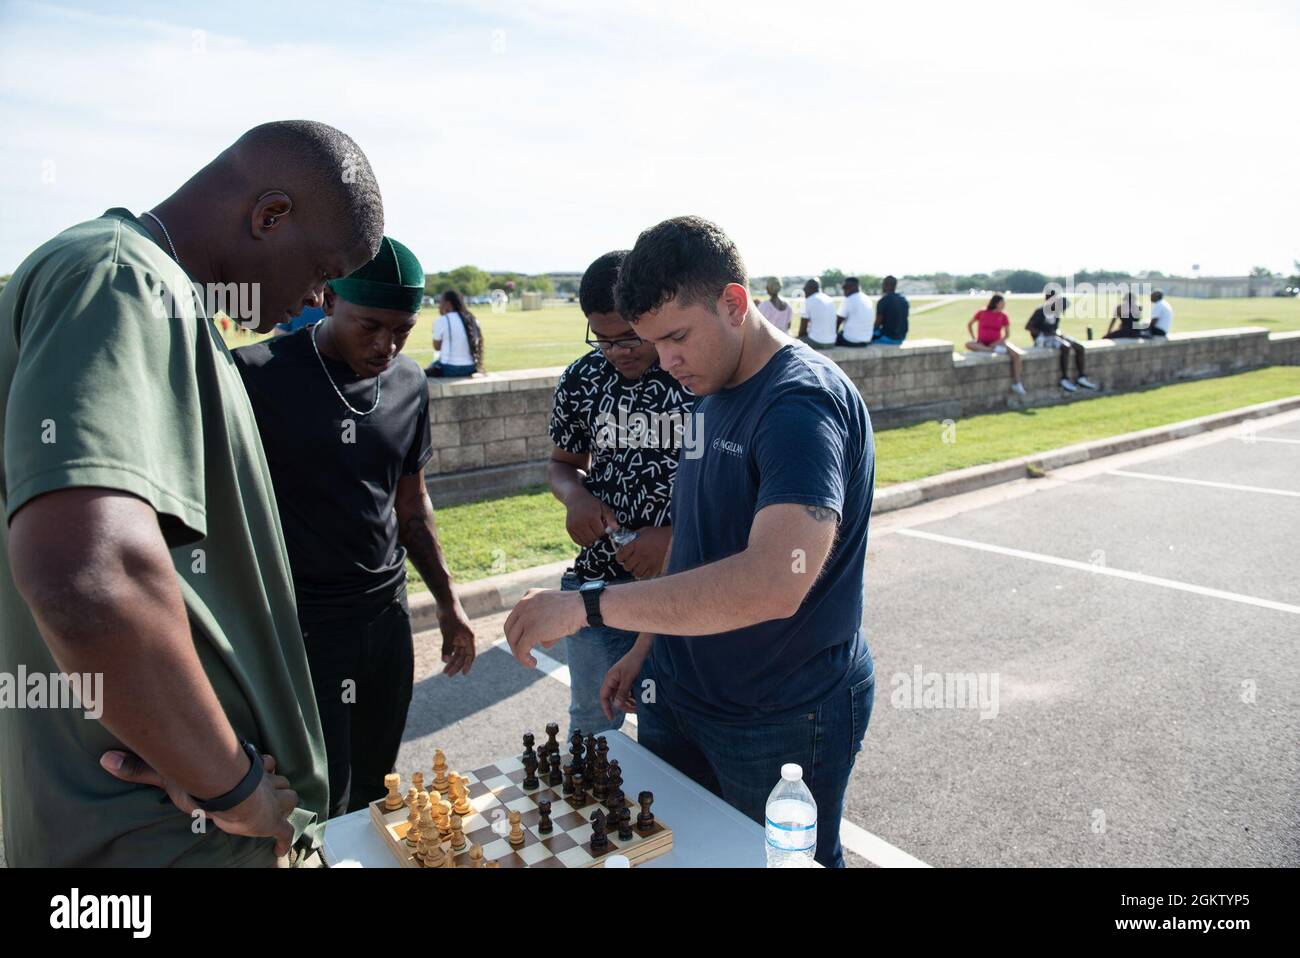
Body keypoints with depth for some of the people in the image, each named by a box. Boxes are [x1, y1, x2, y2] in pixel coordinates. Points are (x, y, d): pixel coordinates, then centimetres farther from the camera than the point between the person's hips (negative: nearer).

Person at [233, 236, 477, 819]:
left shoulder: (410, 384, 5)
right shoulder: (258, 376, -13)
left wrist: (447, 602, 15)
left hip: (386, 616, 5)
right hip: (297, 626, -5)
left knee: (374, 793, 17)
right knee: (321, 811, 2)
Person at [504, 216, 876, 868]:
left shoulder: (802, 404, -24)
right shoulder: (713, 393, 6)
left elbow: (773, 582, -37)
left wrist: (588, 606, -34)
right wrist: (646, 647, 14)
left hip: (784, 722, -8)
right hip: (680, 694, 8)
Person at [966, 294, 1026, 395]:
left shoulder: (1003, 316, 2)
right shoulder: (981, 313, -2)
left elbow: (1007, 334, 5)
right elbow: (969, 325, 10)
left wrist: (998, 342, -12)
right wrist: (974, 339, 1)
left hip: (996, 344, 1)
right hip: (982, 344, -1)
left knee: (1016, 354, -25)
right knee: (968, 345, -34)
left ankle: (1017, 384, -19)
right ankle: (995, 350, -33)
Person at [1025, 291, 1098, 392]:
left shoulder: (1056, 314, 11)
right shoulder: (1040, 312, -14)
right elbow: (1028, 326, -18)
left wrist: (1059, 333, 0)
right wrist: (1043, 333, -24)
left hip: (1053, 336, 9)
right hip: (1042, 339, -9)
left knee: (1079, 347, -4)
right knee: (1065, 347, -32)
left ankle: (1081, 377, -2)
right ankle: (1065, 379, -27)